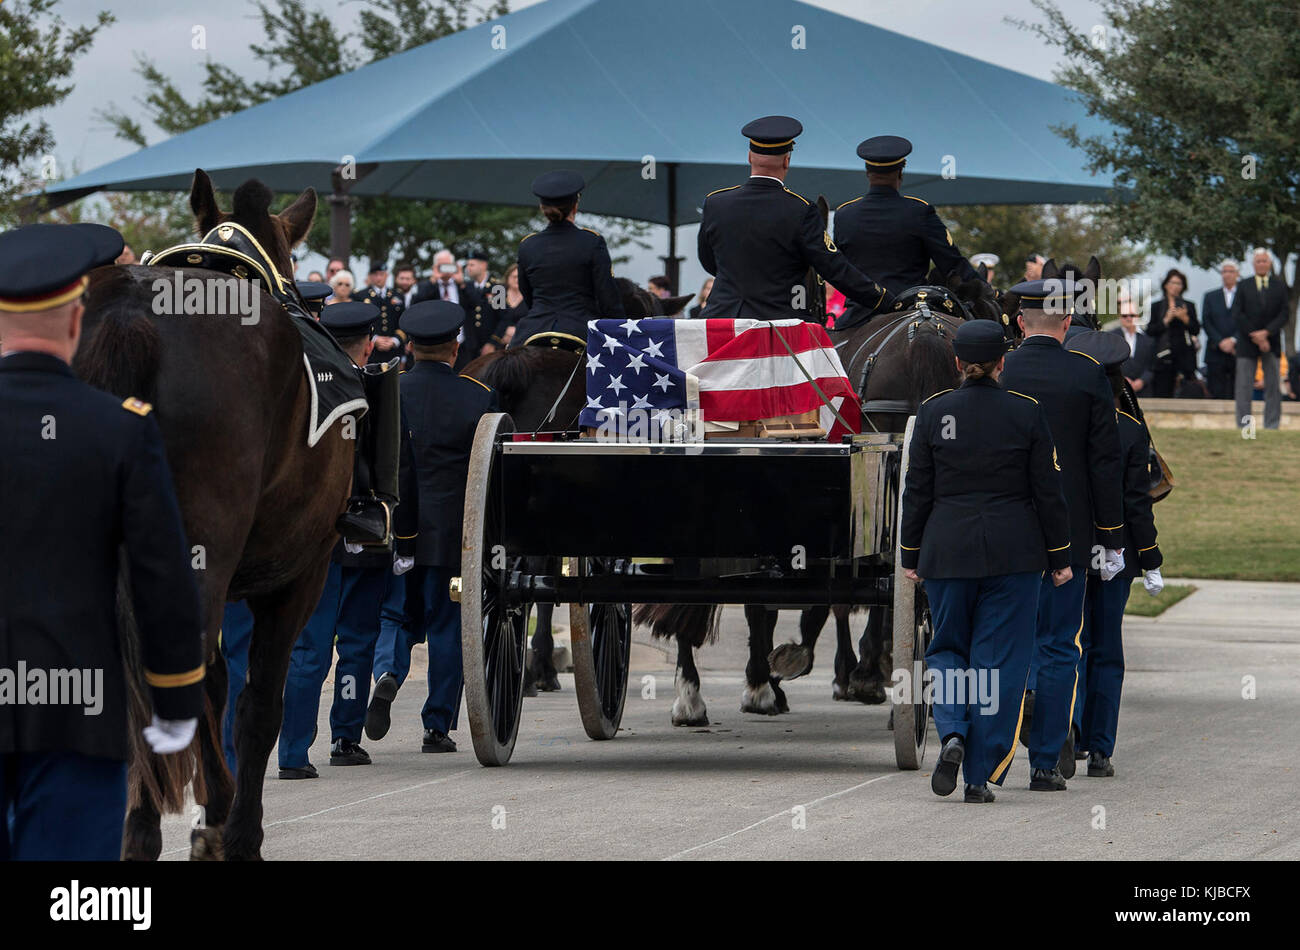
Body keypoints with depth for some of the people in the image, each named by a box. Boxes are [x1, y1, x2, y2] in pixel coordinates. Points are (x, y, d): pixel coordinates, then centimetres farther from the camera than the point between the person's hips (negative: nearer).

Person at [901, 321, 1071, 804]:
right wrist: (1058, 556, 8)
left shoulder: (933, 412, -2)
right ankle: (981, 776, 1)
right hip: (1013, 555, -1)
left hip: (948, 551, 1)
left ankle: (952, 733, -11)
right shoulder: (1026, 412, -4)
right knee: (999, 658, 4)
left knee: (947, 647, 16)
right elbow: (1048, 491, -1)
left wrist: (911, 554, 11)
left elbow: (917, 491, 2)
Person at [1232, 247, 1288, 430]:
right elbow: (1237, 315, -1)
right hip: (1247, 344, 0)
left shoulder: (1279, 286, 7)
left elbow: (1283, 314, 0)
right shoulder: (1244, 287, 7)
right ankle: (1243, 426, 0)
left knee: (1273, 387, -1)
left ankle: (1272, 426, 2)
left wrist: (1266, 332, -14)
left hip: (1271, 343, 0)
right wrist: (1255, 337, -10)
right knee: (1243, 387, -3)